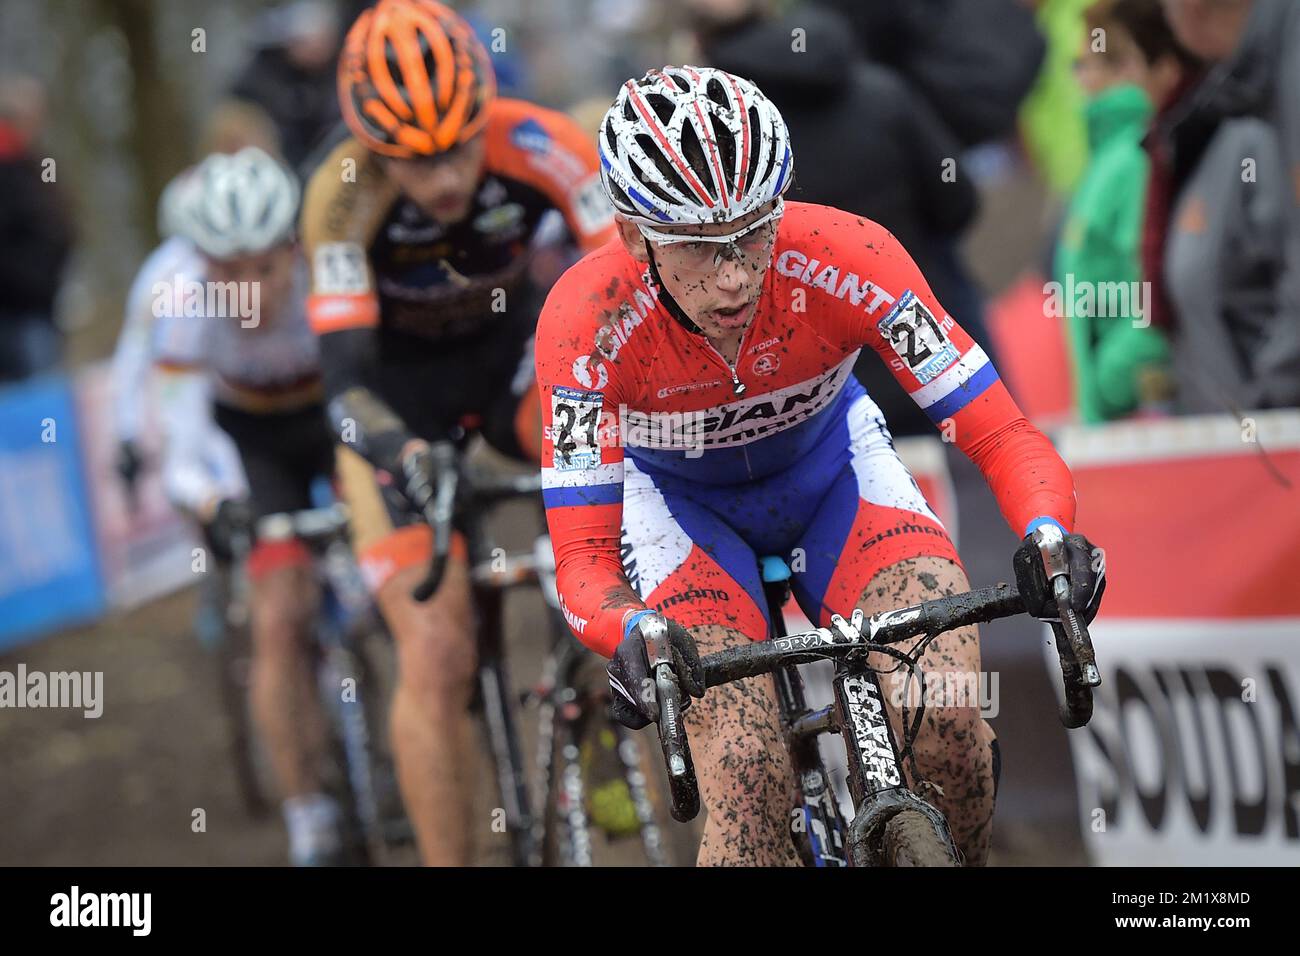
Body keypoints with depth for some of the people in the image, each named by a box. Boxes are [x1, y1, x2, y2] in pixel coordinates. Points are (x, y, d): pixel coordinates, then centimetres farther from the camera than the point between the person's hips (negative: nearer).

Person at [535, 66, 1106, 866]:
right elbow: (582, 559, -31)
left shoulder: (846, 258, -32)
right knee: (749, 784, -25)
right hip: (682, 500, -1)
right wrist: (634, 634, -53)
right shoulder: (587, 320, -33)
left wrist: (1047, 533, -50)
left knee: (950, 725, -24)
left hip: (831, 467, 1)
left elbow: (1003, 434, -29)